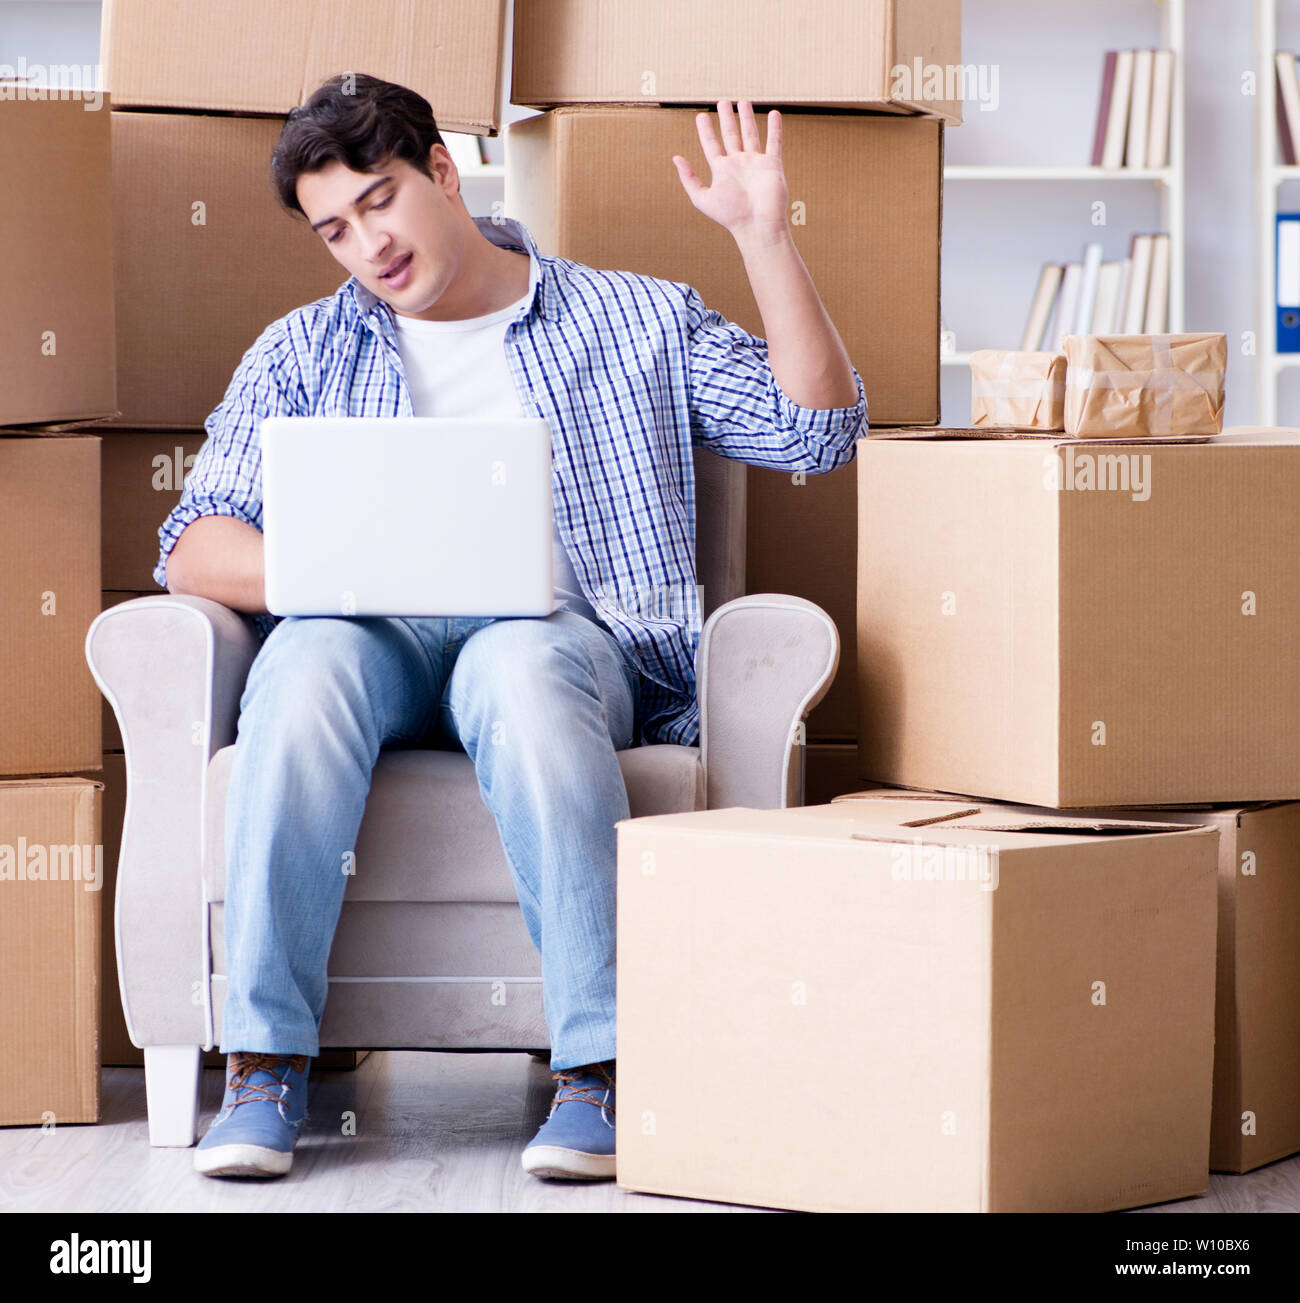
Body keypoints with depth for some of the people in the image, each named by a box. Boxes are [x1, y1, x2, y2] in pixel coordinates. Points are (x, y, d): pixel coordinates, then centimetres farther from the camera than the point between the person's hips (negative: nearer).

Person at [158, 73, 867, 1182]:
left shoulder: (638, 322, 19)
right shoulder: (302, 354, 22)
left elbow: (815, 432, 8)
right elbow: (195, 548, 12)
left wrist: (764, 235, -2)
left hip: (559, 624, -2)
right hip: (374, 636, 2)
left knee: (520, 668, -40)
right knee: (306, 659, -36)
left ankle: (598, 1069, -43)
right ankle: (263, 1065, -37)